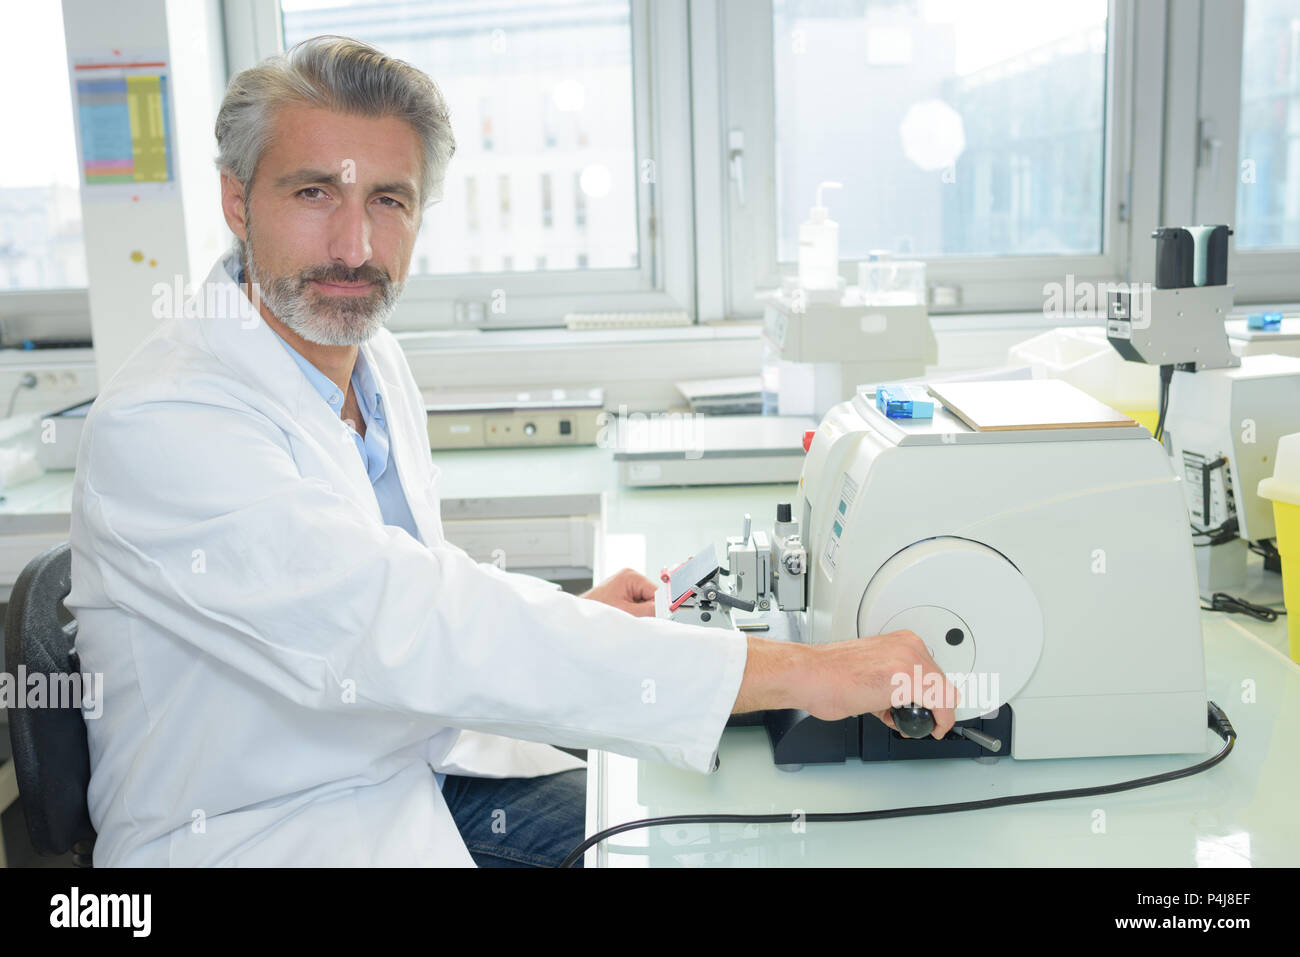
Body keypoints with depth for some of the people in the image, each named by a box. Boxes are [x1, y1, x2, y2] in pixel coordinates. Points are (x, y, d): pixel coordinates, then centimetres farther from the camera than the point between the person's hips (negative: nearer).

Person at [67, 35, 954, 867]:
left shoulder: (372, 358, 4)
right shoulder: (158, 428, -24)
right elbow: (408, 628, -34)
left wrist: (564, 609, -2)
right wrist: (796, 671, -35)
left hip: (420, 767, 8)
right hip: (259, 831, -7)